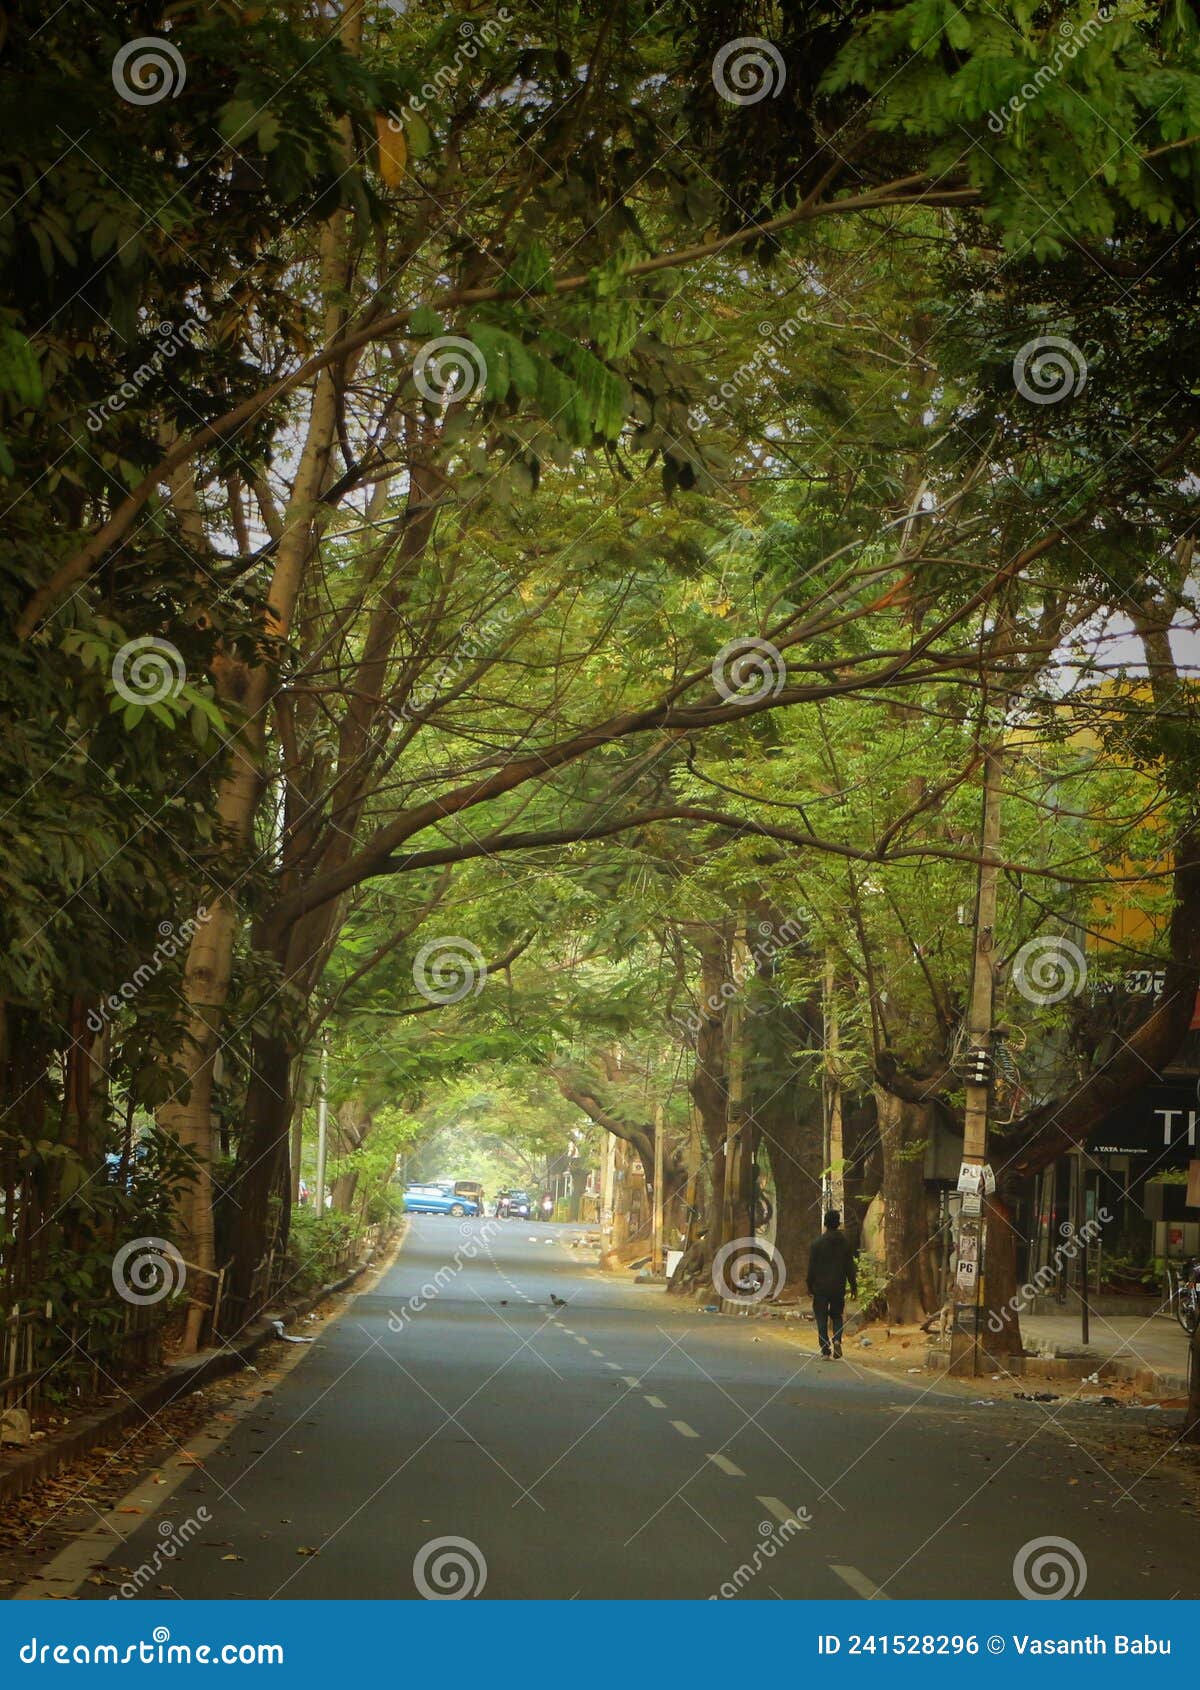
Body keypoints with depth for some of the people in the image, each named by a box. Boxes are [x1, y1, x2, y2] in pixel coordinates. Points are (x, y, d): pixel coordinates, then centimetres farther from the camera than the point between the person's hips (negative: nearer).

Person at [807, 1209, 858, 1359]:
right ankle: (837, 1339, -9)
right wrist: (853, 1286, 9)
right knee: (837, 1316, 16)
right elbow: (850, 1266, 2)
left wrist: (810, 1286, 5)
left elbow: (812, 1267, -4)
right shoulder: (845, 1242, -2)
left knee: (822, 1319, 5)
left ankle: (825, 1350, 0)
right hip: (839, 1287, 2)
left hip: (820, 1288, -2)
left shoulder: (817, 1243, -7)